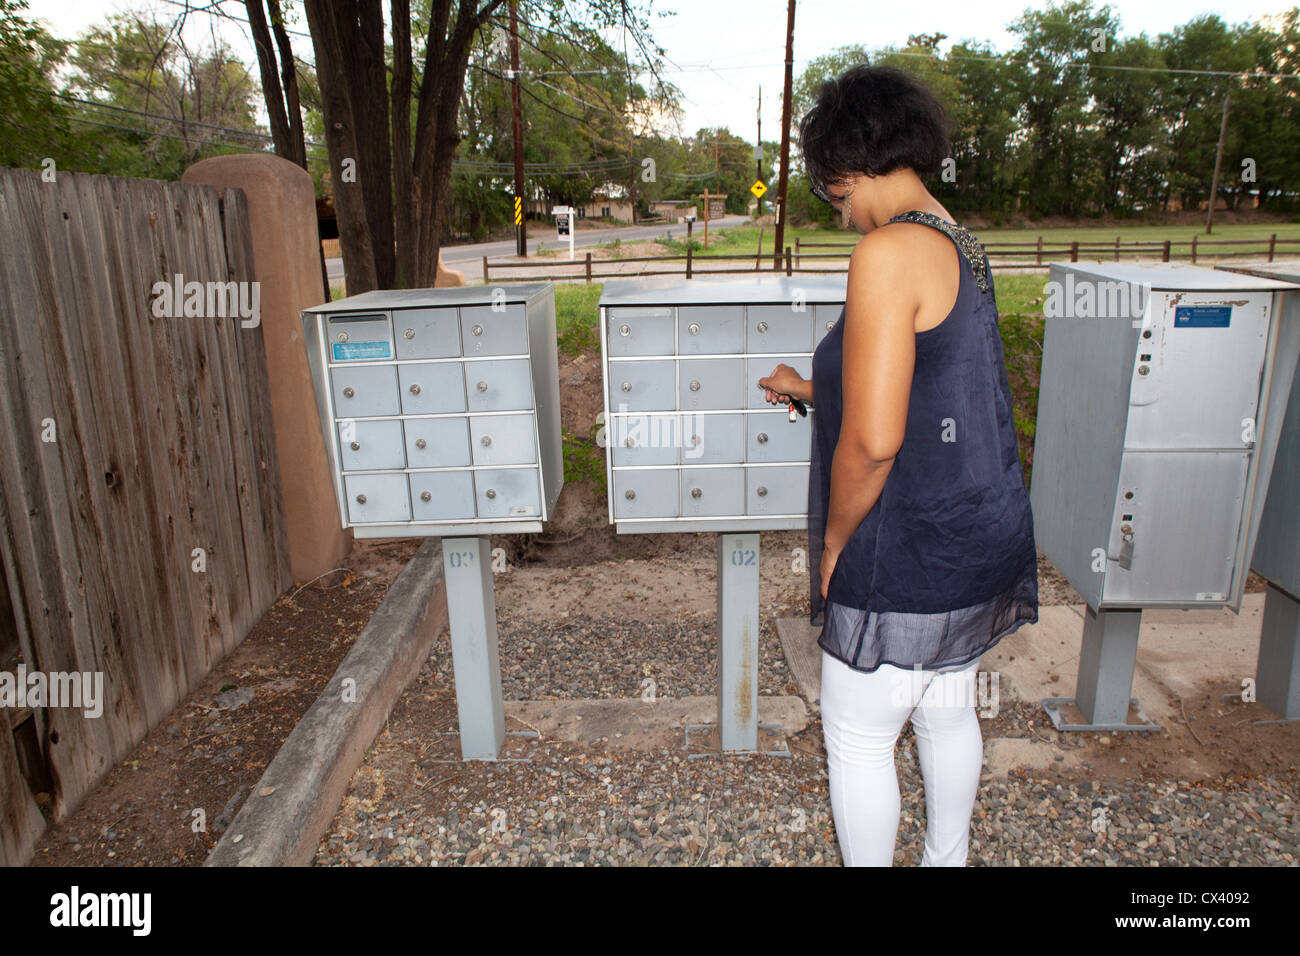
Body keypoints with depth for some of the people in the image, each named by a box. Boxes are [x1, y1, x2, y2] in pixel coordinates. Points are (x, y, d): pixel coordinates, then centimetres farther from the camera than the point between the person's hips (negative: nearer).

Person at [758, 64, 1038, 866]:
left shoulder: (890, 250, -21)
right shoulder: (962, 246, 9)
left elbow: (872, 439, -27)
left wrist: (834, 543, -11)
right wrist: (813, 389, 31)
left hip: (912, 558, -9)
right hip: (984, 536, 10)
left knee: (858, 740, 9)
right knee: (949, 712, 25)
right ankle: (947, 857, 45)